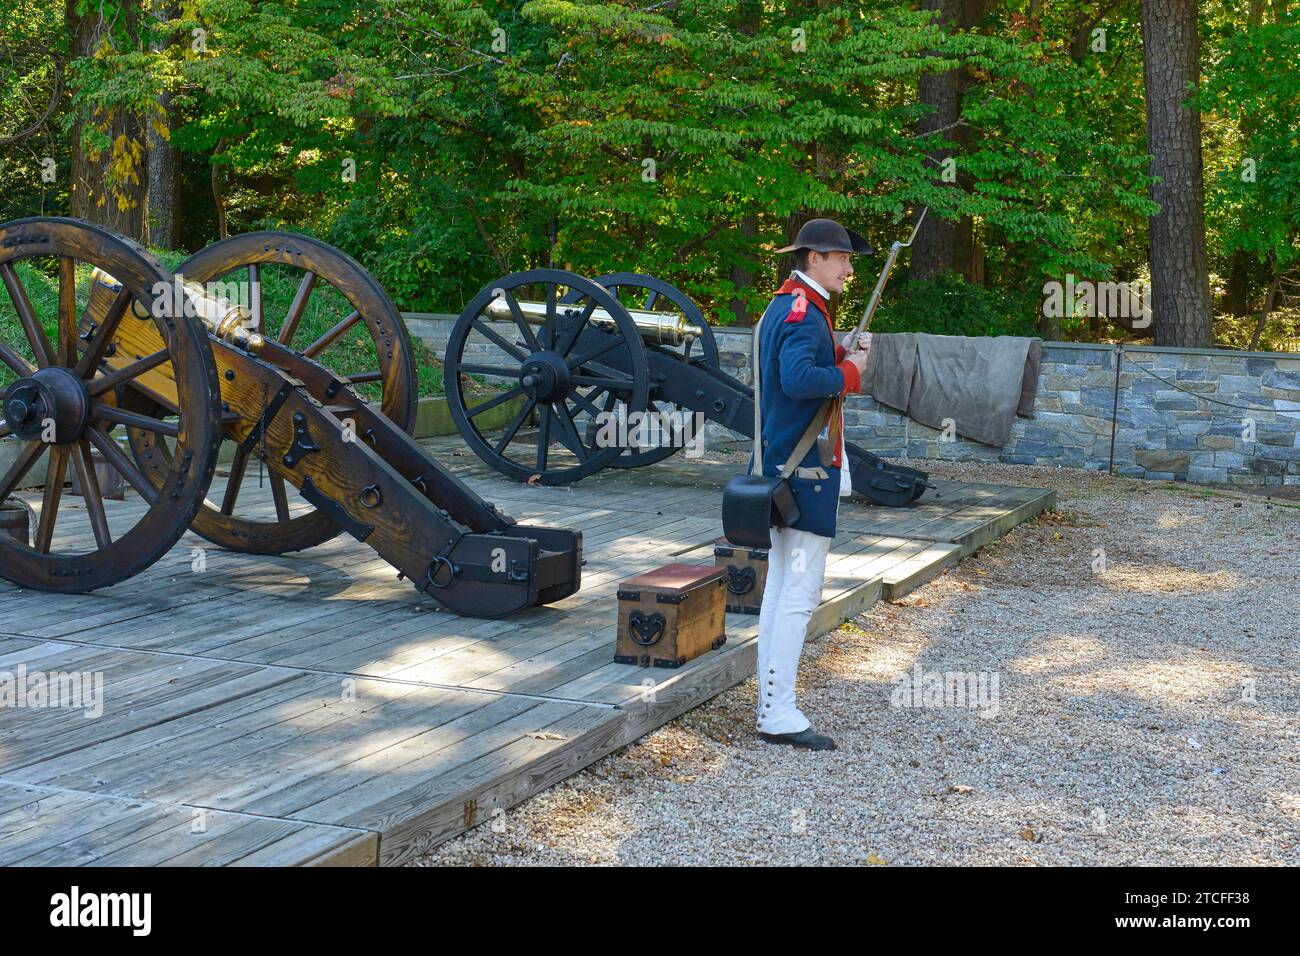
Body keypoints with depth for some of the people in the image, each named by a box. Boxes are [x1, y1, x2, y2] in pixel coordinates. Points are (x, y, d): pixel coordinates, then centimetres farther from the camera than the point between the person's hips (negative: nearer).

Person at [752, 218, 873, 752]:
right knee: (800, 594, -7)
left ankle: (770, 704, 19)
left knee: (779, 588, 13)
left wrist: (838, 352, 8)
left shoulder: (780, 308, 16)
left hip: (781, 467, 11)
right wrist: (850, 372, -17)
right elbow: (799, 380, -32)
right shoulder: (805, 314, -17)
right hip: (808, 470, -11)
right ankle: (779, 717, -4)